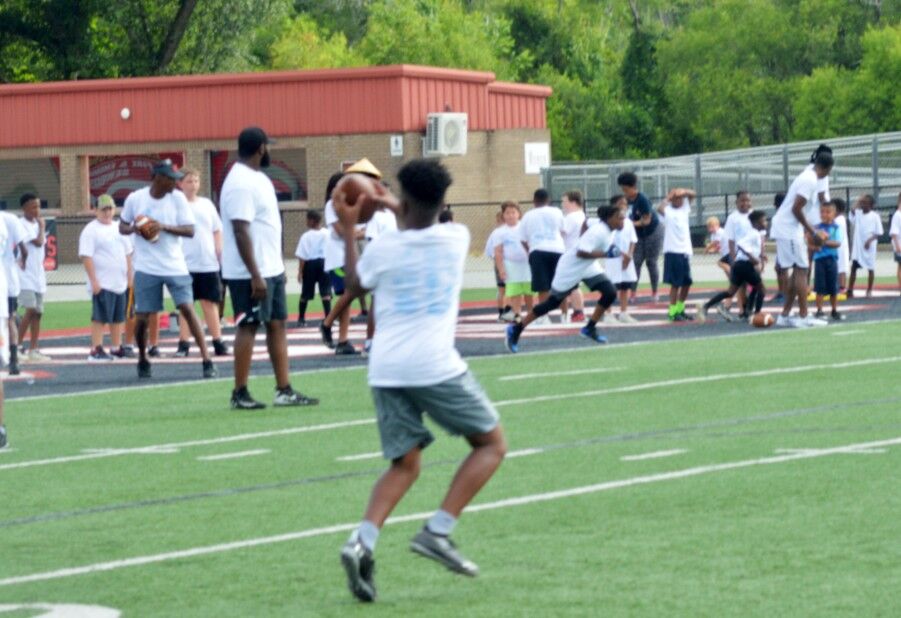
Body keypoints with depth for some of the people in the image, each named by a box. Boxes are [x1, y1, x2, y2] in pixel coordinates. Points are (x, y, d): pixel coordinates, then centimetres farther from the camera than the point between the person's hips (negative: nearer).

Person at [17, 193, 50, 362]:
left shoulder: (36, 224, 14)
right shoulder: (22, 225, -11)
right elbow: (38, 242, -21)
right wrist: (42, 227, -6)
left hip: (38, 276, 8)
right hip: (26, 276, -8)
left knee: (38, 313, 5)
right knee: (31, 311, -16)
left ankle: (33, 350, 8)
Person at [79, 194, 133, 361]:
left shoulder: (118, 228, 15)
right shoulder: (91, 230, -7)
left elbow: (127, 253, 21)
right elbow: (86, 256, -14)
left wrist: (129, 277, 16)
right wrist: (93, 280, -20)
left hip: (120, 283, 7)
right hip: (102, 284, -7)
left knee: (118, 318, 11)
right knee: (100, 318, -8)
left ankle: (116, 348, 19)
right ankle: (96, 350, -7)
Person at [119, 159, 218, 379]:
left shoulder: (178, 198, -3)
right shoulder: (135, 199, -3)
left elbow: (189, 230, -7)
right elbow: (122, 227, 9)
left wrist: (165, 227, -21)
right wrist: (134, 228, -13)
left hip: (175, 267, 0)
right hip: (146, 268, 0)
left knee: (188, 309, -11)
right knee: (142, 317, 2)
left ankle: (207, 361, -9)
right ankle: (142, 361, 25)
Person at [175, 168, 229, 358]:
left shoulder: (207, 204, 9)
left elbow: (217, 232, 13)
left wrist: (221, 255, 3)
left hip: (208, 263, 3)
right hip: (185, 264, -3)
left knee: (210, 303, 7)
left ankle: (218, 343, 9)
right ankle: (183, 344, 3)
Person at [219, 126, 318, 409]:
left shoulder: (258, 178, 13)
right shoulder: (240, 184, -18)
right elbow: (241, 232, -23)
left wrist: (275, 265, 19)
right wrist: (255, 275, -25)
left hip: (272, 269, 10)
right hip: (250, 274, -10)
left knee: (277, 324, 9)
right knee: (248, 327, -4)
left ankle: (284, 391, 10)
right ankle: (240, 394, 2)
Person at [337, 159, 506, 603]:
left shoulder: (383, 249, 2)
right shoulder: (456, 238, 2)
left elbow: (354, 286, 24)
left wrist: (349, 230, 31)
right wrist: (397, 209, 38)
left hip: (386, 370, 3)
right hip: (436, 366, -3)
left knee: (405, 464, 13)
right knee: (491, 444, 13)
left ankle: (363, 540, -11)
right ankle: (438, 530, -2)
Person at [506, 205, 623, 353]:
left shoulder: (608, 230, -5)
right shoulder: (598, 232, -31)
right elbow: (581, 252, -37)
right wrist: (605, 254, -37)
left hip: (588, 267, 8)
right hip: (571, 267, -8)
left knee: (610, 292, -7)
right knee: (552, 303, 1)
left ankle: (590, 328, 9)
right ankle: (515, 330, 14)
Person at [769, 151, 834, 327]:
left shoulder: (807, 177, 15)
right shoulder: (810, 181, -16)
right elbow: (796, 209, -22)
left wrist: (810, 231, 19)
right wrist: (812, 232, -15)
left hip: (784, 228, 10)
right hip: (789, 230, -10)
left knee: (798, 271, 13)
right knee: (801, 270, -7)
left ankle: (785, 315, 15)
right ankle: (803, 317, -8)